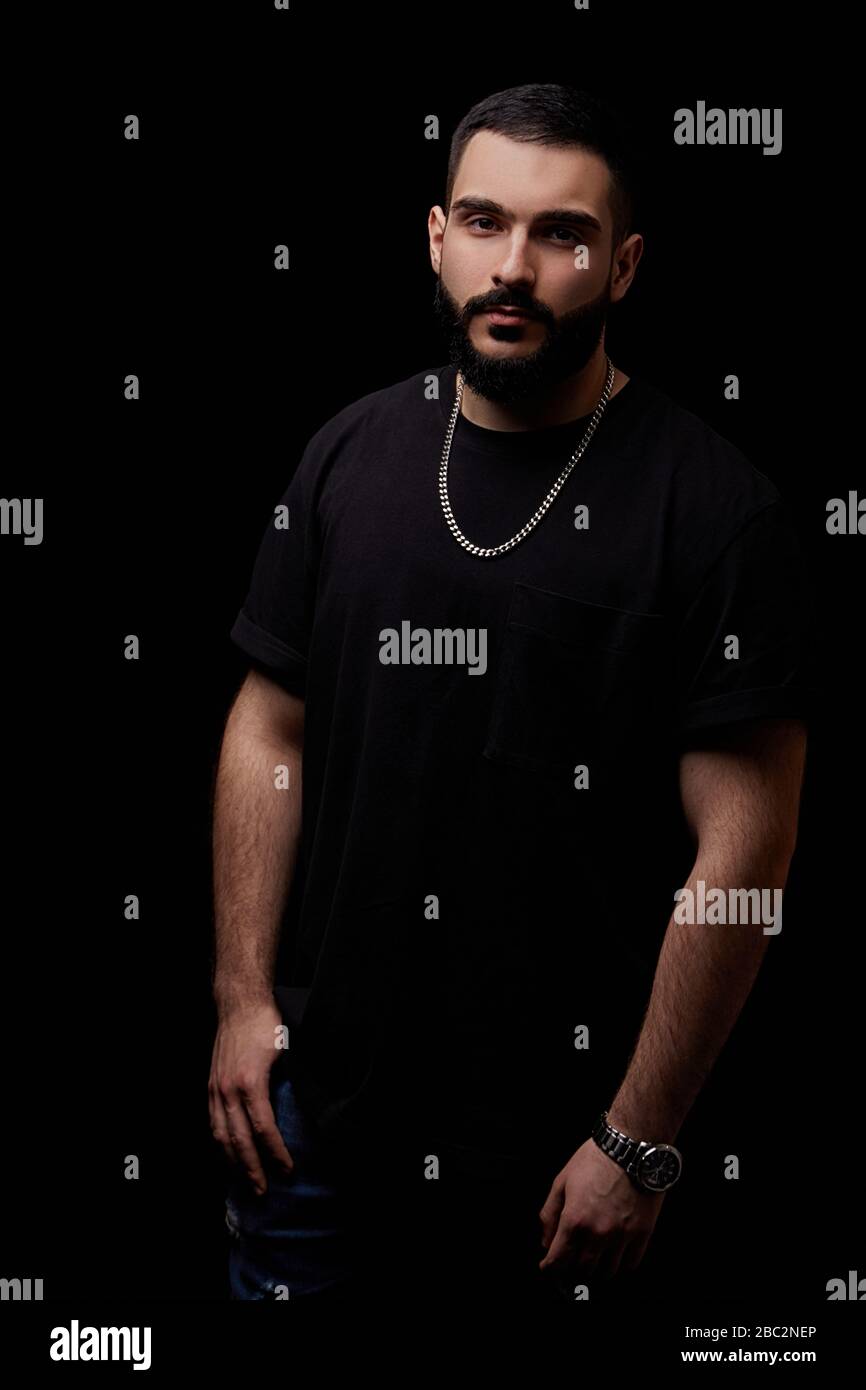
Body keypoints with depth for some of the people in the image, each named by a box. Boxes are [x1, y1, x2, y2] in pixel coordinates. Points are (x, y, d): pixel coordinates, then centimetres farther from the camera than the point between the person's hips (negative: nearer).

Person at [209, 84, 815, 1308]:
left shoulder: (714, 509, -13)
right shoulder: (349, 455, 2)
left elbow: (743, 849, -14)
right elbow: (272, 729, 8)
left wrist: (641, 1144, -13)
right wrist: (242, 996, 2)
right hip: (325, 1099, 4)